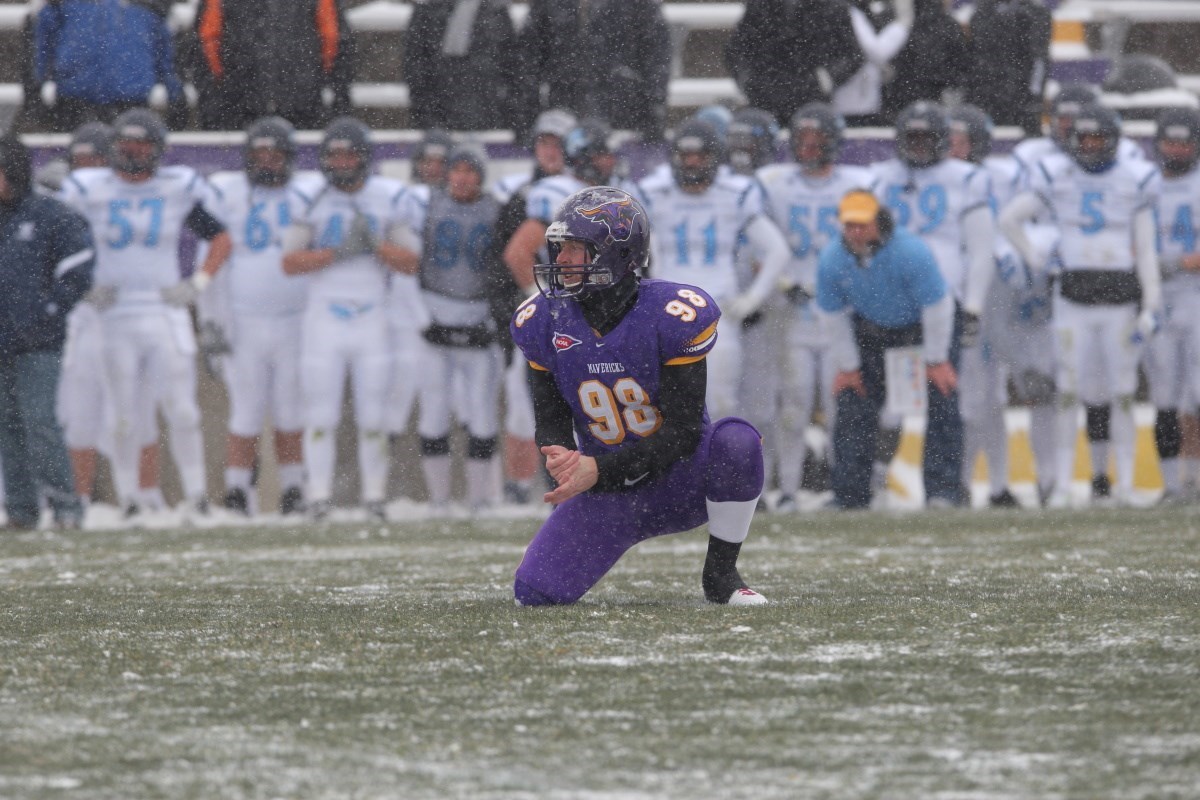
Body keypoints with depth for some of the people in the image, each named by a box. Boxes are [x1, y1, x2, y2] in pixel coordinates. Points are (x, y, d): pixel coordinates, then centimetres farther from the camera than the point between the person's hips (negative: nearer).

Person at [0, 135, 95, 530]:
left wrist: (45, 313, -9)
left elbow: (76, 274, -5)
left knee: (39, 421, -13)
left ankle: (65, 504, -9)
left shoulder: (50, 216, -4)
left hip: (38, 345, -6)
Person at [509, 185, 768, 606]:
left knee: (736, 441, -35)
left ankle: (720, 575, -13)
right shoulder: (544, 322, -7)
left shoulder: (672, 314, -21)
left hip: (681, 477, -3)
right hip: (608, 492, 3)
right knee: (535, 592, -14)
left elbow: (683, 431, -22)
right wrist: (562, 460, -26)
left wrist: (598, 470, -31)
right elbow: (552, 423, -1)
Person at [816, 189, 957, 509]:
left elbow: (937, 307, -20)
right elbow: (836, 317, -3)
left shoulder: (911, 252, -30)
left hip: (920, 327, -3)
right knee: (852, 408, -3)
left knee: (940, 398, -15)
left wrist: (935, 361, -14)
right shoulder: (831, 261, -18)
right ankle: (849, 495, 2)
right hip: (870, 332, 3)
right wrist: (847, 366, 1)